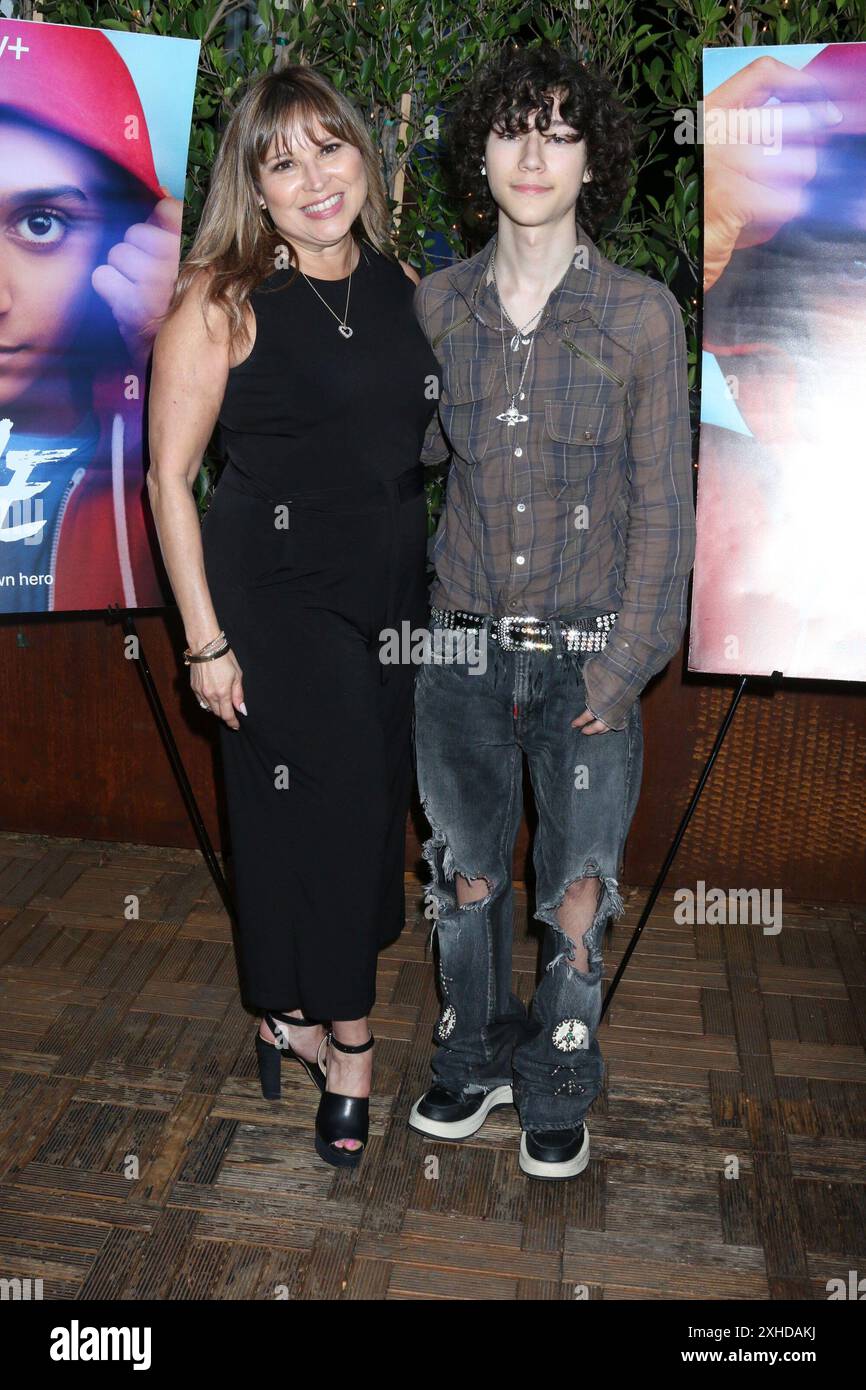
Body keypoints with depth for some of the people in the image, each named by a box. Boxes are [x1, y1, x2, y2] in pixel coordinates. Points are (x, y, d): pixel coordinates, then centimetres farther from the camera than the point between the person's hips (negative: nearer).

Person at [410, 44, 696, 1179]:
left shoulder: (643, 314, -4)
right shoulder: (439, 304, 3)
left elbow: (662, 507, -5)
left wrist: (623, 666, -9)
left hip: (590, 652, -2)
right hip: (463, 646, 2)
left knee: (577, 892, 7)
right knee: (466, 872, 14)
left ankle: (558, 1088, 34)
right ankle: (475, 1058, 40)